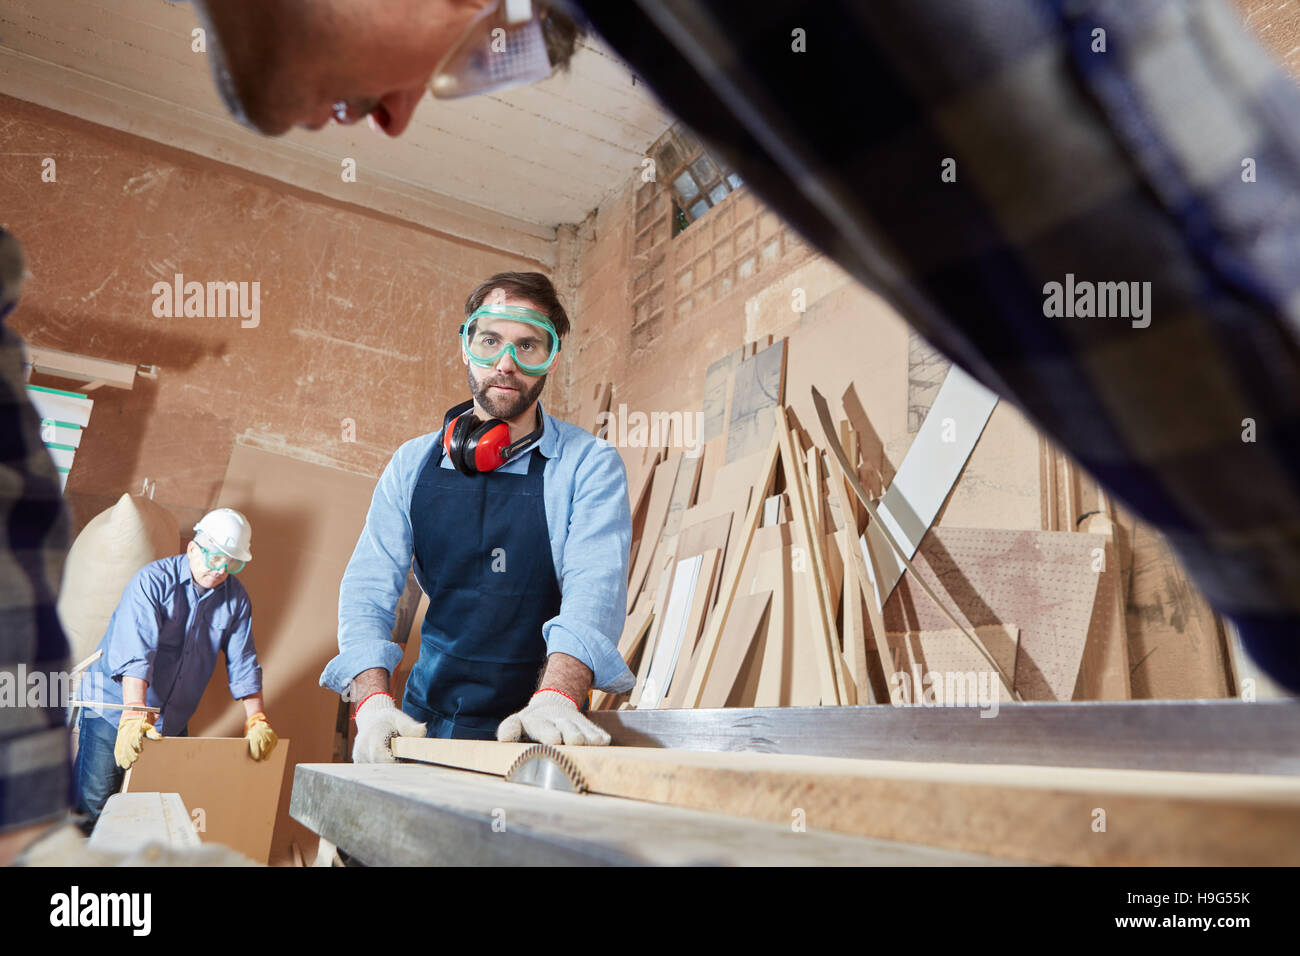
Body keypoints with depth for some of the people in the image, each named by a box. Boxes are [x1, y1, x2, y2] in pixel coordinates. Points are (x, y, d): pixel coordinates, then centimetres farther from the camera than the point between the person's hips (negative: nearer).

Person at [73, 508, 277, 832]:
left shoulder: (236, 598, -2)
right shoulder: (153, 580, -15)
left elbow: (243, 663, -1)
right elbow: (136, 652, -26)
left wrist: (257, 721, -10)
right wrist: (135, 715, -36)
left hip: (172, 722, 4)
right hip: (115, 707, -4)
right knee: (94, 801, -6)